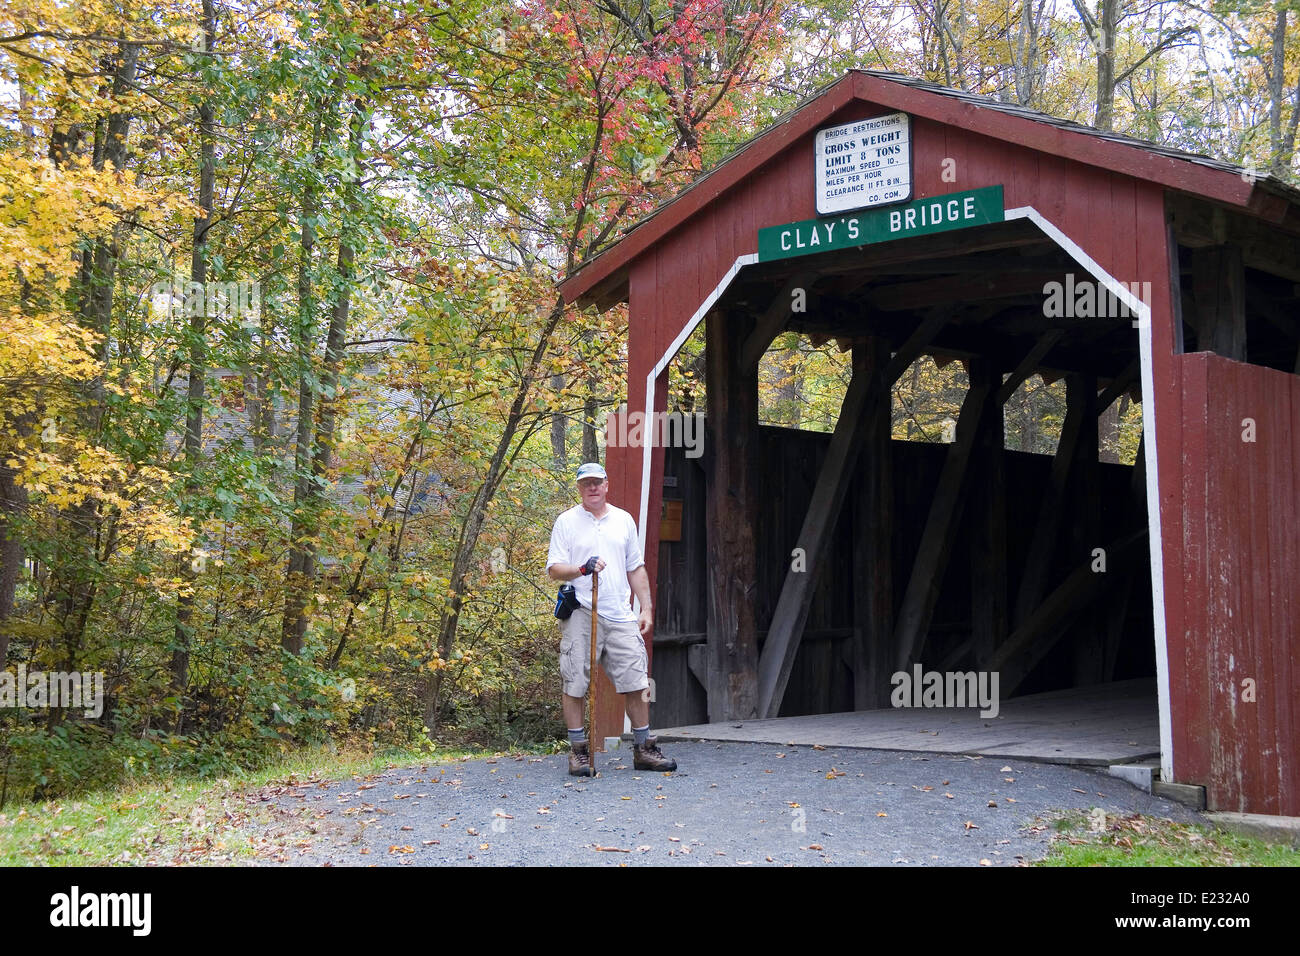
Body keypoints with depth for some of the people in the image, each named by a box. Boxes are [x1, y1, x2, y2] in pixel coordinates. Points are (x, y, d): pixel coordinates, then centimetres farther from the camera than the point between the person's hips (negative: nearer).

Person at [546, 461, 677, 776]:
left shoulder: (624, 520, 15)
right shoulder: (566, 521, 3)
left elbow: (636, 568, 19)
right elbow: (554, 568, -3)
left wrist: (646, 609, 12)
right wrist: (582, 568, -22)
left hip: (620, 615, 3)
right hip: (580, 615, -3)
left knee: (636, 682, 2)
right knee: (575, 684, -2)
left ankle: (643, 749, 12)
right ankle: (578, 751, 8)